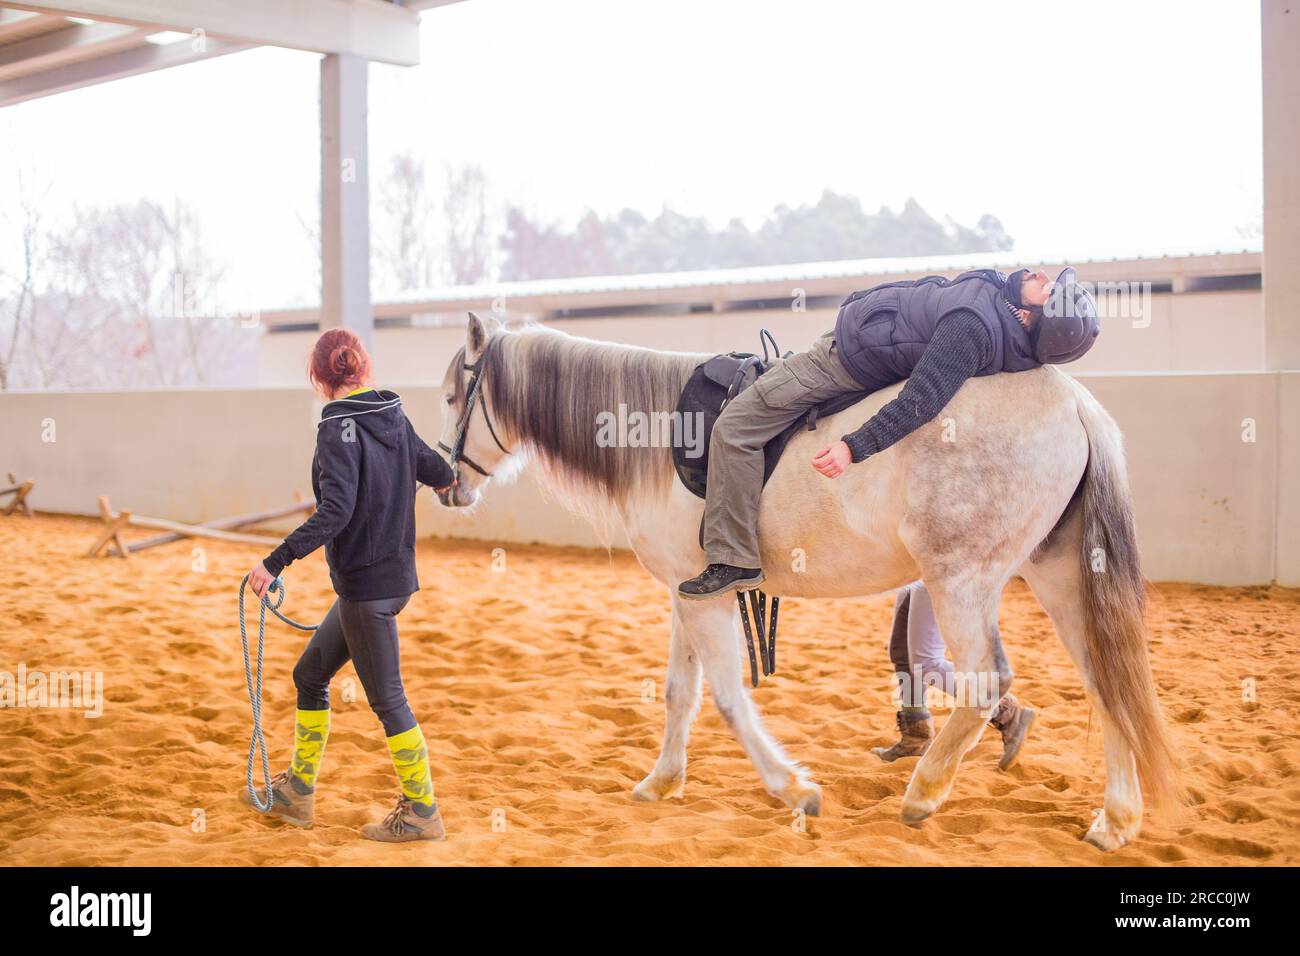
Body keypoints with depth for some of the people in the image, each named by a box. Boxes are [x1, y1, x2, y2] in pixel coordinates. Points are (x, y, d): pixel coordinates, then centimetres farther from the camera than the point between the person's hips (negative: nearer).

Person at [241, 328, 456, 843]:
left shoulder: (340, 426, -17)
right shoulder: (393, 416, 6)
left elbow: (336, 509, -27)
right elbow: (436, 470, 19)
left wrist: (275, 562, -27)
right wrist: (446, 474, 43)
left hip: (366, 583, -9)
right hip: (394, 573, 9)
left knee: (385, 697, 2)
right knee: (309, 675, 18)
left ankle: (422, 811, 13)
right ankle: (298, 791, 27)